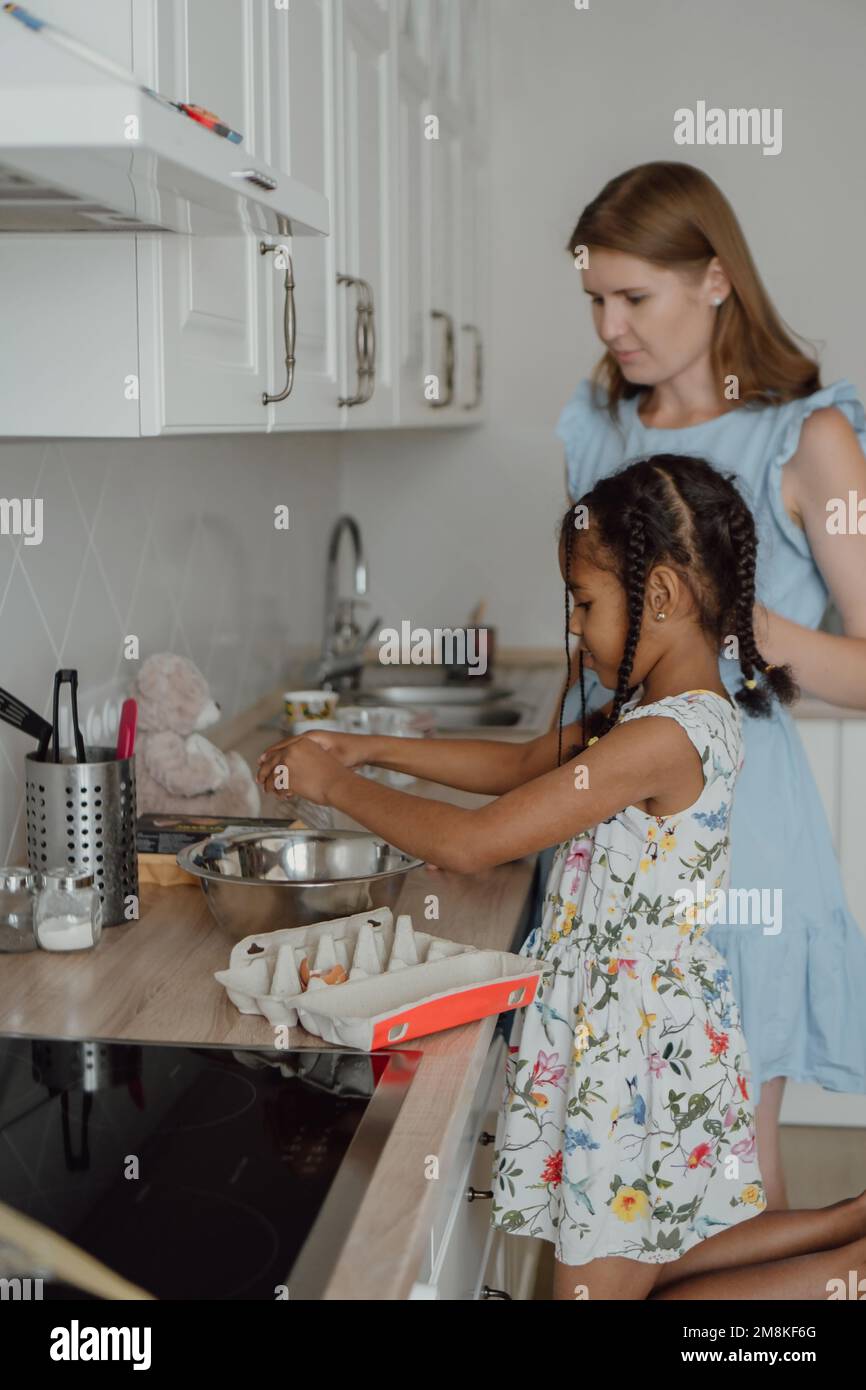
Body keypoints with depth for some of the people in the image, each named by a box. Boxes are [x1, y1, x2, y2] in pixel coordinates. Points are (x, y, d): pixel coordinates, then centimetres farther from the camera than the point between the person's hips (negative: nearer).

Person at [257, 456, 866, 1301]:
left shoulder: (663, 737, -26)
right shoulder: (667, 713, 4)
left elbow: (470, 844, -24)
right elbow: (522, 764, 18)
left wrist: (335, 786, -11)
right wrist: (371, 748, 11)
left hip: (640, 1048, -9)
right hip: (642, 1032, 9)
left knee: (599, 1279, 4)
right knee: (640, 1260, 20)